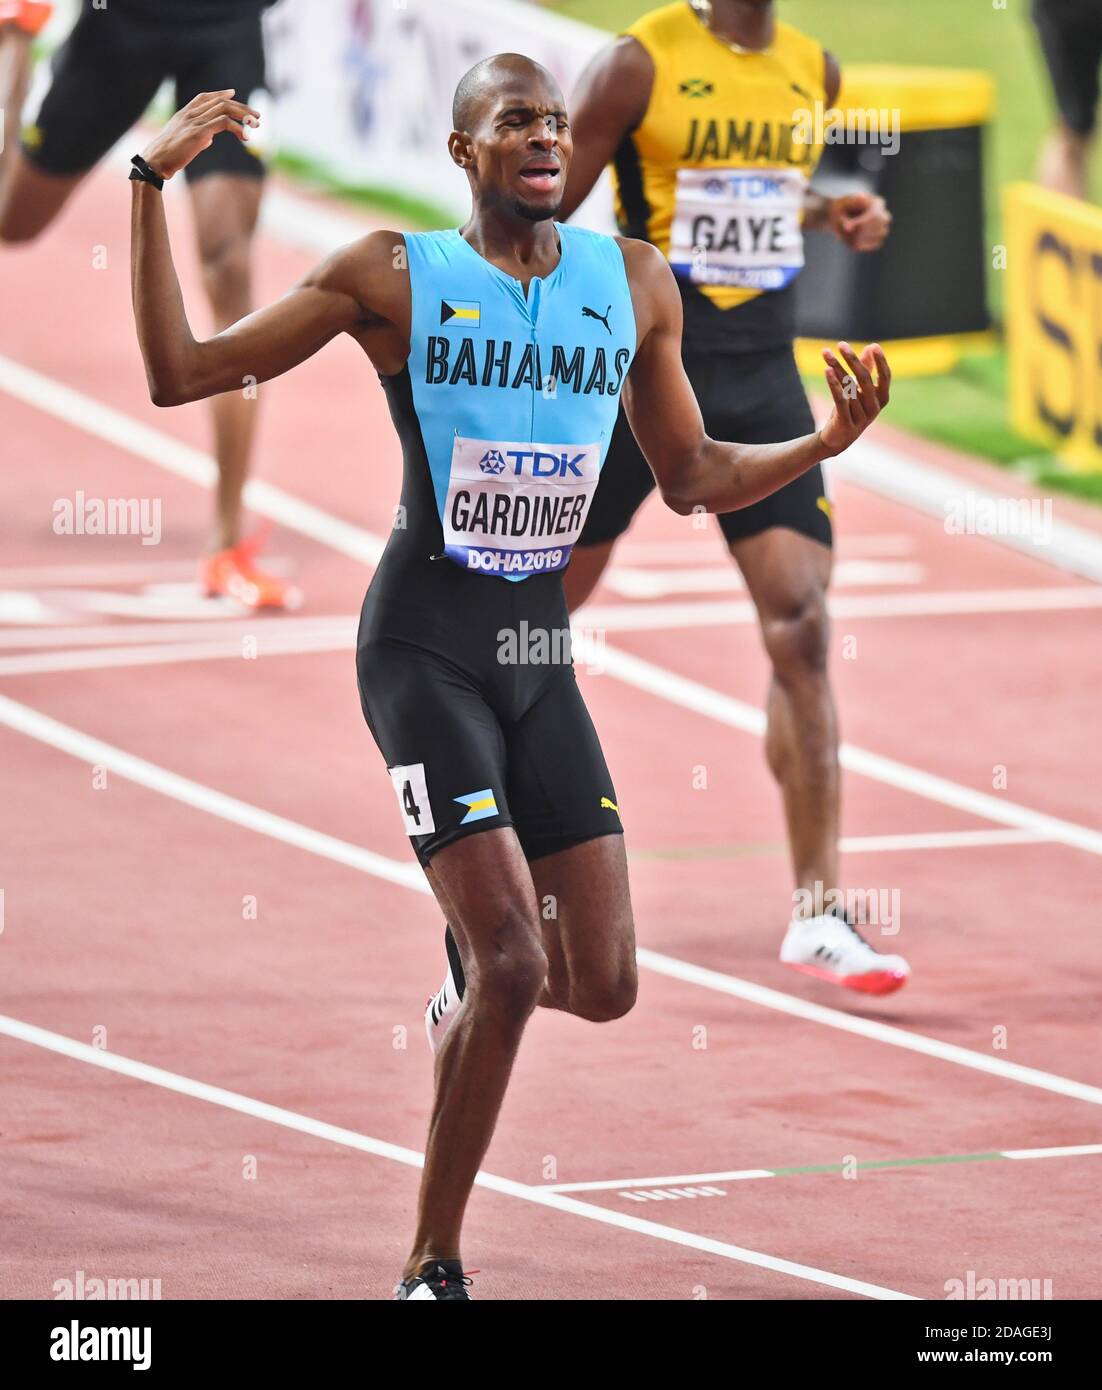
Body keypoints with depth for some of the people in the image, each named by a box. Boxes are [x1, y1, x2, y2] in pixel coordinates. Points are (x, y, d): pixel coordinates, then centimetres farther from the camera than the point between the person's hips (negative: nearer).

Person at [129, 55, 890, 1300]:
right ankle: (432, 1268, -3)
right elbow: (181, 375, -5)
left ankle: (475, 962, 37)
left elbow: (691, 478, 16)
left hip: (541, 651, 5)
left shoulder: (632, 284, 7)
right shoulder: (395, 277, -5)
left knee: (602, 985, -1)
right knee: (512, 966, -17)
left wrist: (829, 443, 0)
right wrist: (153, 189, -13)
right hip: (425, 646, -5)